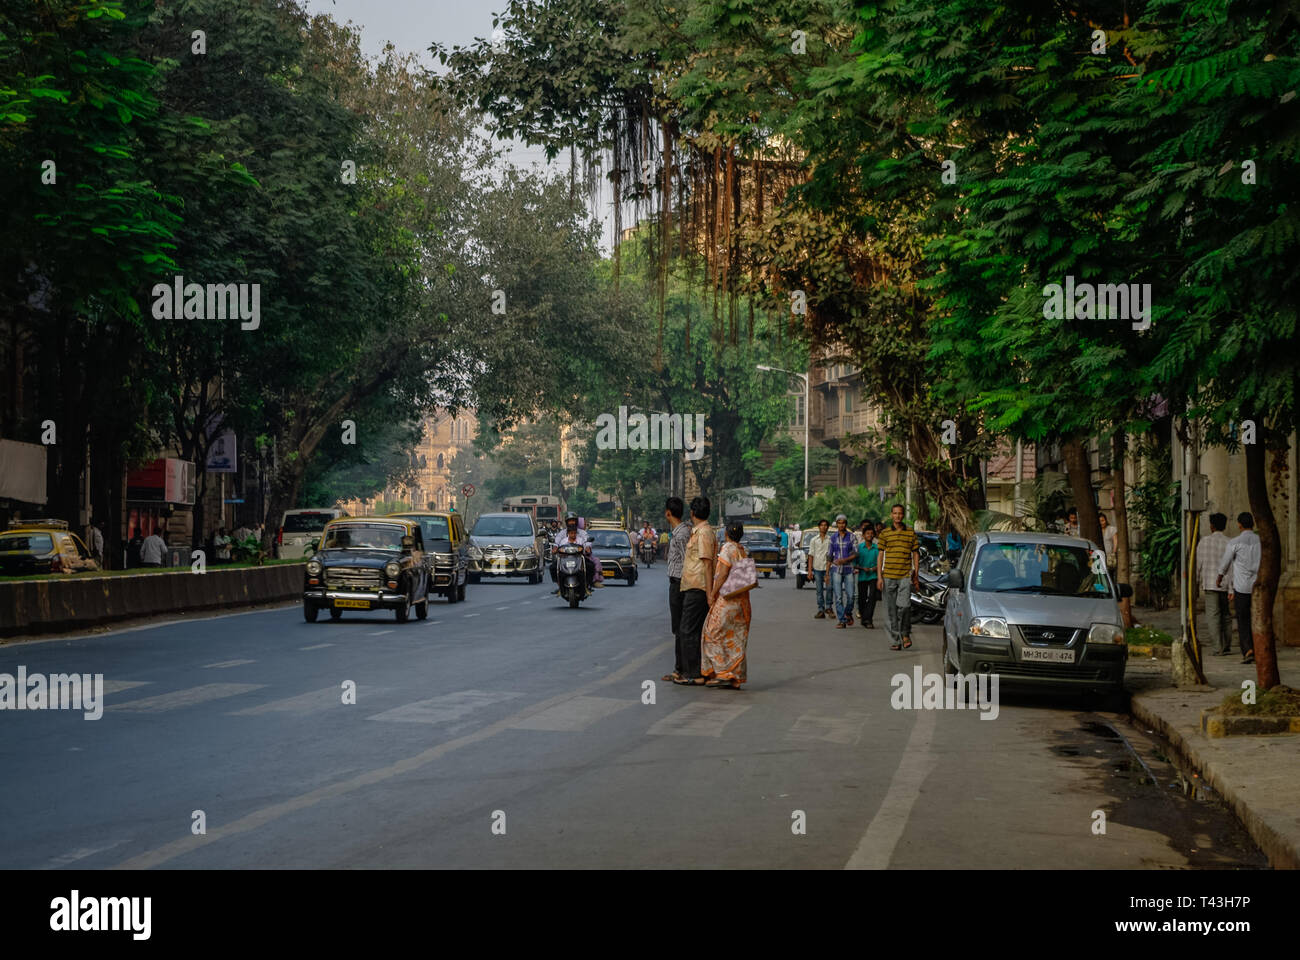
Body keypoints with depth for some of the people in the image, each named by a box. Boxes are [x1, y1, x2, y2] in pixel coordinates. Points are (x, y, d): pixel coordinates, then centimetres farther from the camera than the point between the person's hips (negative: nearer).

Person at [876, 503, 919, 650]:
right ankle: (895, 640, 10)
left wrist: (916, 576, 7)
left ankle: (905, 634, 3)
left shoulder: (911, 532, 7)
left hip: (905, 576, -1)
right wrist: (879, 576, -1)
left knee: (904, 605, -18)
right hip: (888, 576, 1)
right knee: (891, 610, 3)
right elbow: (880, 555, 7)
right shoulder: (885, 534, 7)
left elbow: (916, 554, 11)